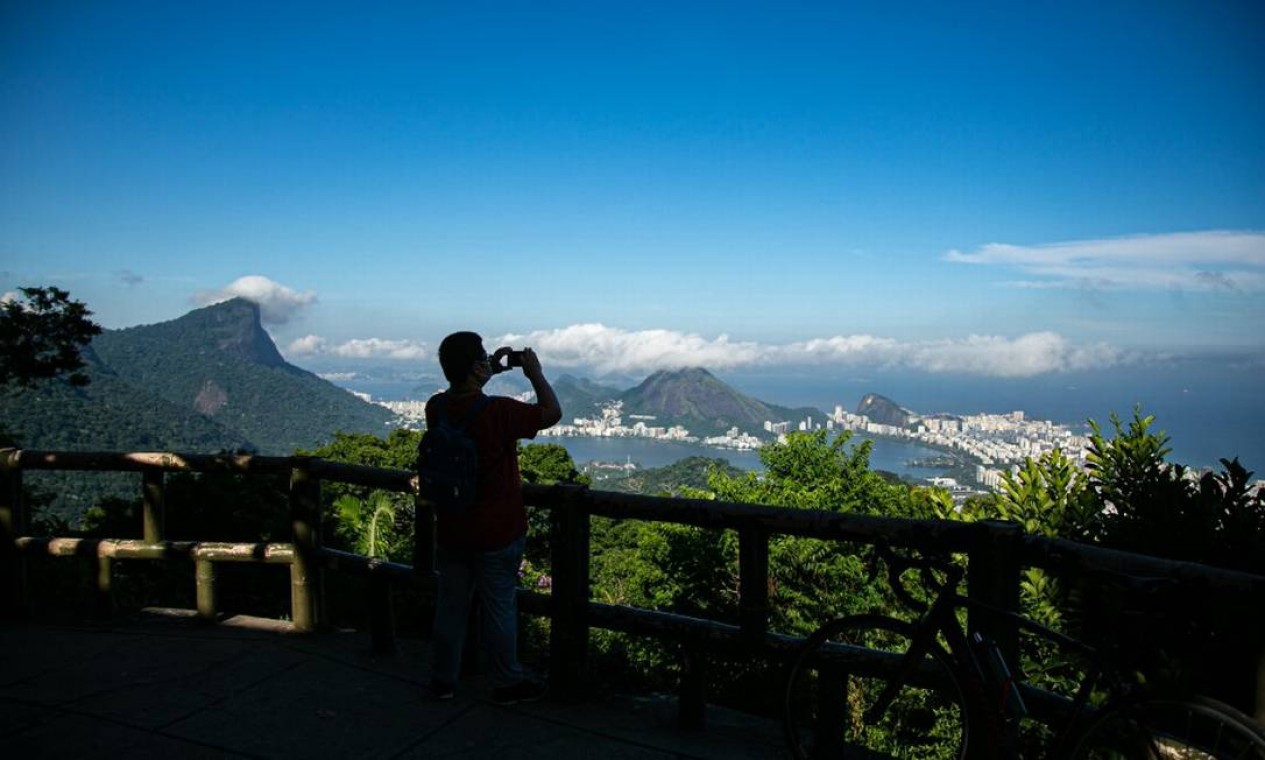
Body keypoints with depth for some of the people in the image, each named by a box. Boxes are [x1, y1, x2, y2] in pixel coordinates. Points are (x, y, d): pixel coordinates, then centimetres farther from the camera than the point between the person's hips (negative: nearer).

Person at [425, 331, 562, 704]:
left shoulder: (436, 408, -7)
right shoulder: (498, 411, -24)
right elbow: (552, 412, -11)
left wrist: (491, 372, 14)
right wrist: (534, 373, 0)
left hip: (451, 530, 5)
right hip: (498, 533, -5)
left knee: (451, 604, 18)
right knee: (499, 607, 9)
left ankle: (443, 679, 31)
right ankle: (506, 683, 24)